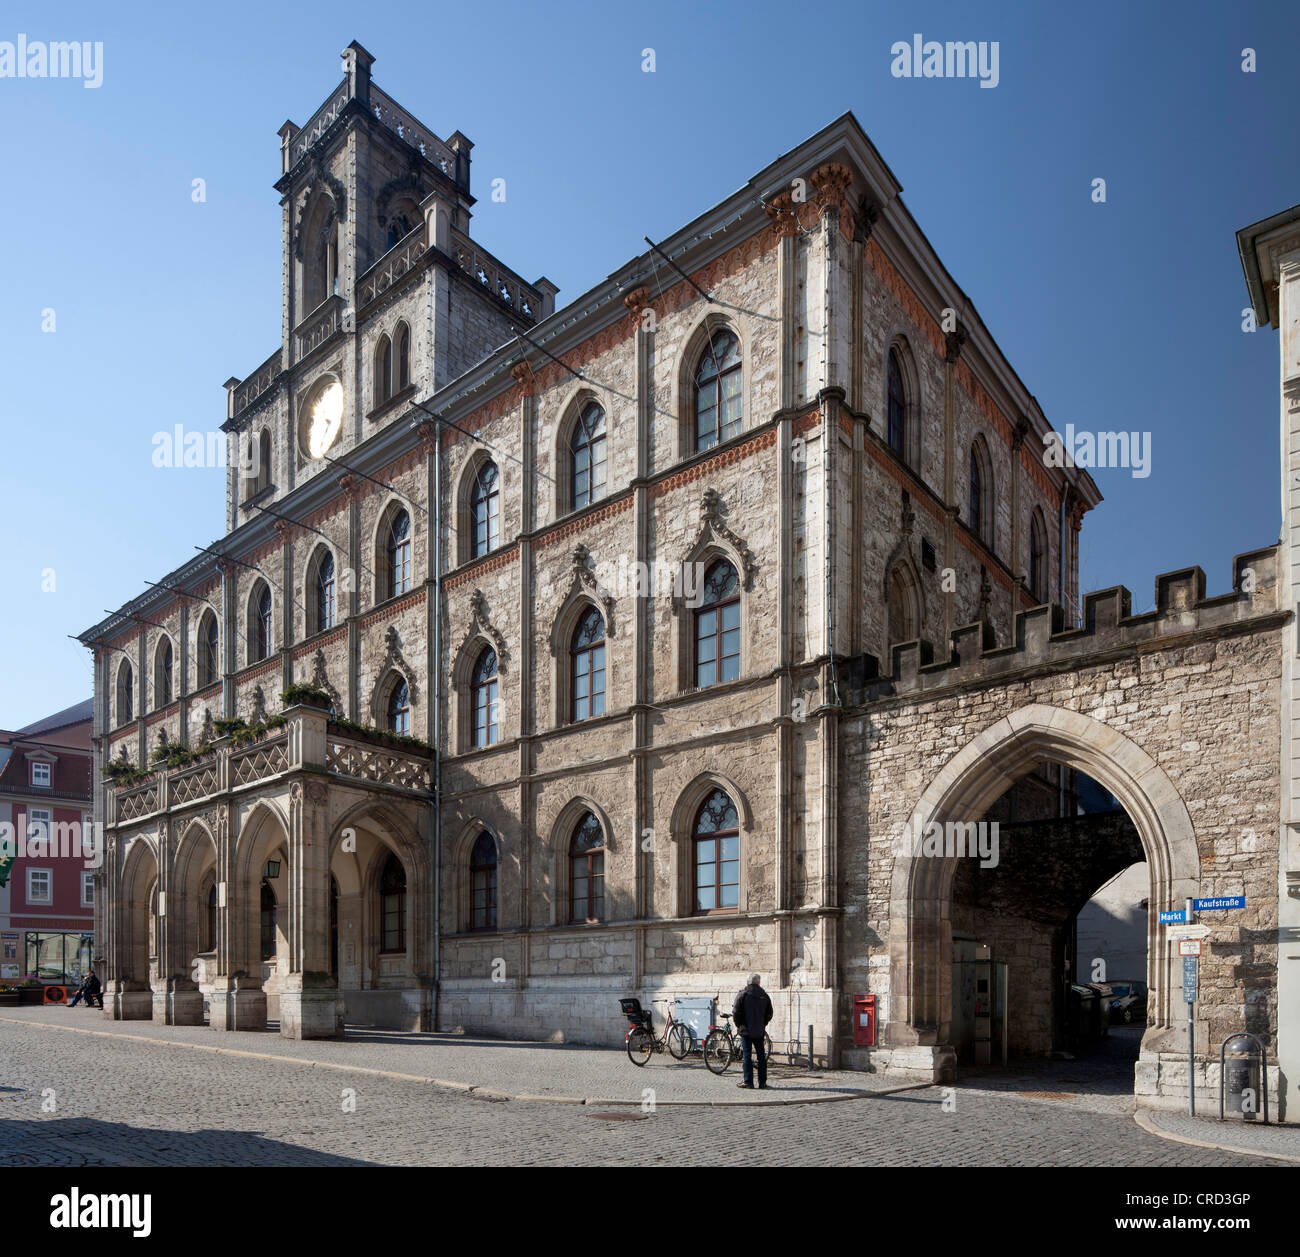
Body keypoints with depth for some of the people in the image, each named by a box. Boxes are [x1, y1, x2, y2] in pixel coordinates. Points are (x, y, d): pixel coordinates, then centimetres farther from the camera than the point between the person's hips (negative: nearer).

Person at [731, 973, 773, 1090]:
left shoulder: (742, 995, -7)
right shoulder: (764, 996, 3)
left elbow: (736, 1012, -10)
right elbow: (769, 1014, 7)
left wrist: (738, 1025, 6)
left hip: (746, 1030, -3)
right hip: (760, 1031, 3)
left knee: (747, 1055, 1)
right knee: (761, 1056, 9)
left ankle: (748, 1081, -1)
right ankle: (762, 1082, 10)